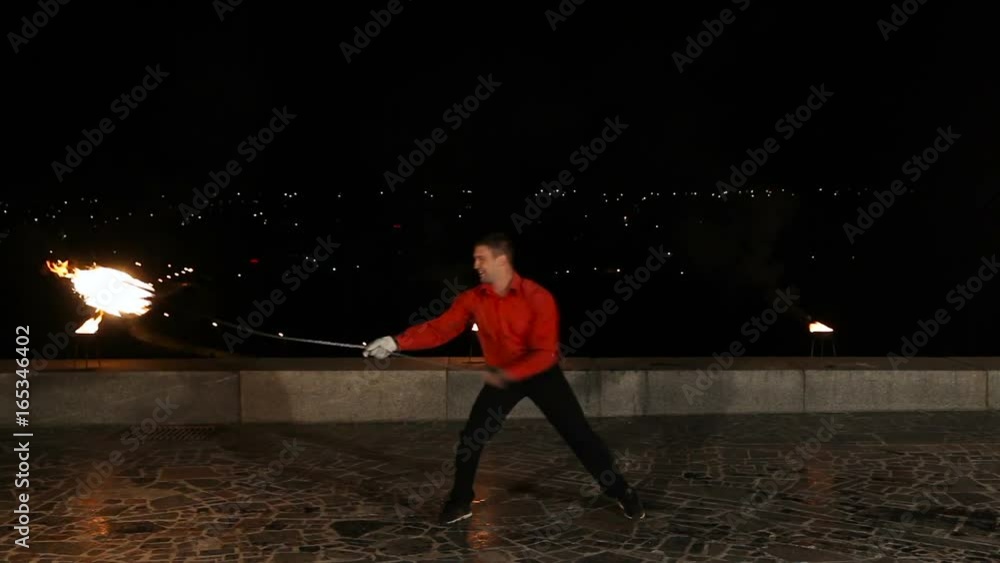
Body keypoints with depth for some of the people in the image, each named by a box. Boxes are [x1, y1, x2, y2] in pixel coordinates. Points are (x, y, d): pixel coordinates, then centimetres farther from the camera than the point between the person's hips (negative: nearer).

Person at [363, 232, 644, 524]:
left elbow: (545, 353, -27)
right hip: (499, 376, 4)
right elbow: (439, 328, -14)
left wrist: (508, 374, -38)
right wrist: (397, 342, -26)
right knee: (471, 437, -3)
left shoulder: (538, 298, -25)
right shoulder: (472, 299, -12)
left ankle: (621, 491, 15)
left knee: (579, 434, -2)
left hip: (541, 373, -3)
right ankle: (460, 501, 15)